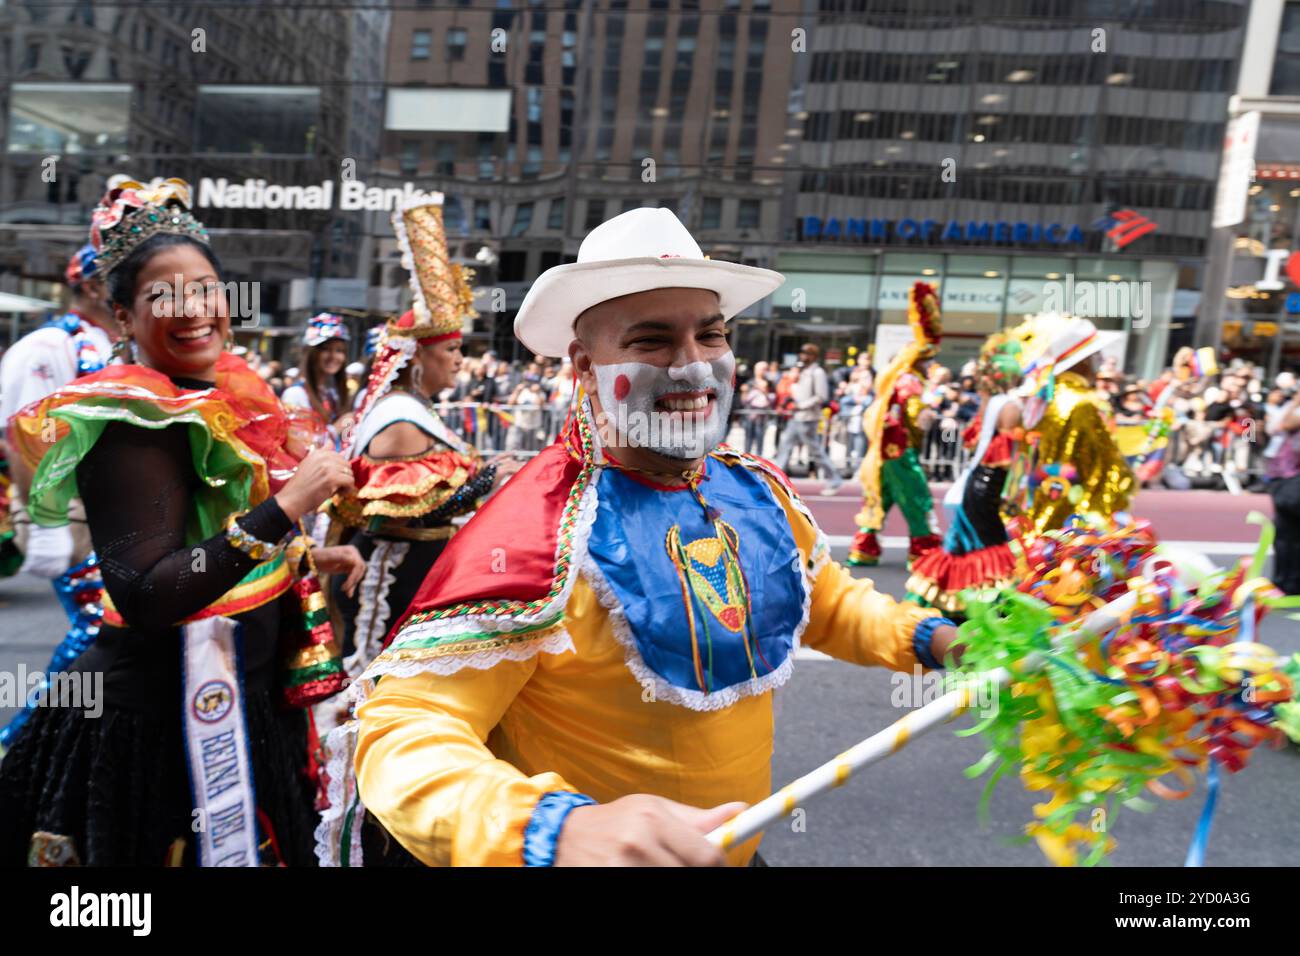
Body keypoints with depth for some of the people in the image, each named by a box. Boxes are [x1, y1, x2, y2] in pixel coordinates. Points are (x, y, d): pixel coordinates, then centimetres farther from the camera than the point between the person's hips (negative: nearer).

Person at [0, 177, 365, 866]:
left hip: (236, 704, 8)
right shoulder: (132, 424, -19)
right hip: (163, 723, -8)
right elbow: (143, 598, -30)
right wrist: (284, 509, -33)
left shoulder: (221, 401, 6)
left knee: (258, 847, 23)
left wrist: (305, 560, 9)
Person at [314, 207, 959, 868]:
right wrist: (559, 831, -49)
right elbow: (401, 733, -33)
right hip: (599, 854, -5)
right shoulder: (535, 529, -28)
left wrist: (930, 637, -8)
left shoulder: (760, 490, -7)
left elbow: (829, 604, 9)